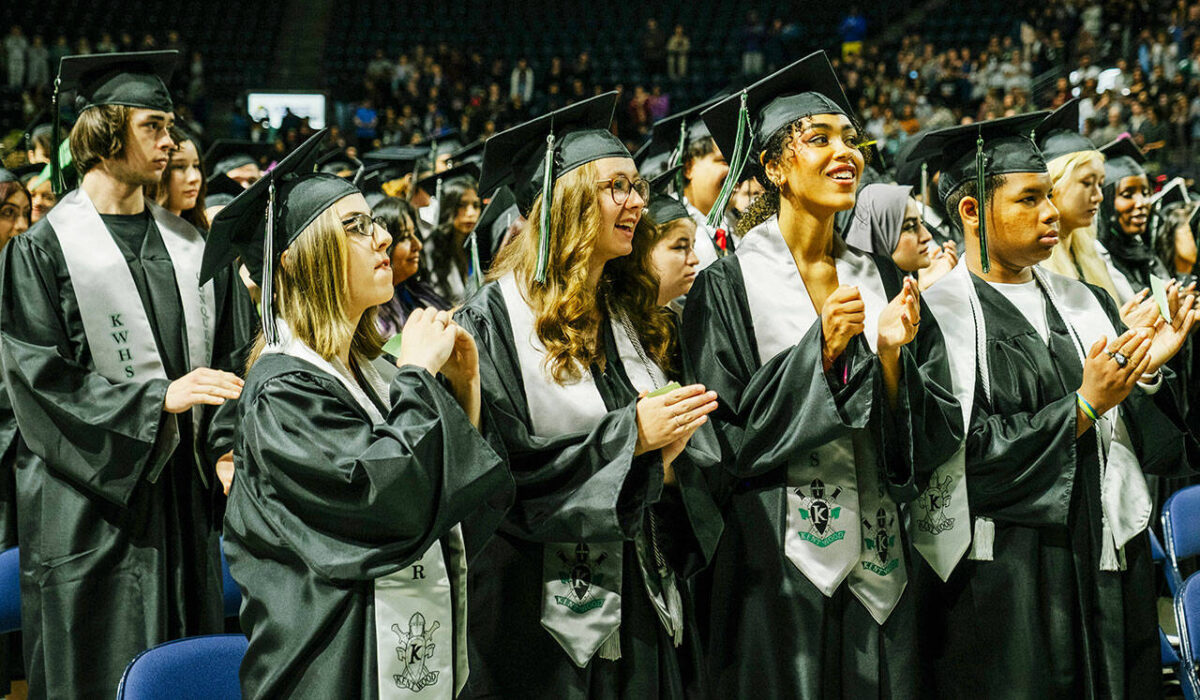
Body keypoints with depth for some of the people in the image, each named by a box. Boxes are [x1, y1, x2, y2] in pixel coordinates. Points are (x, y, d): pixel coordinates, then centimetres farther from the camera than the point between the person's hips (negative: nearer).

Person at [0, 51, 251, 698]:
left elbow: (224, 359, 12)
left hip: (181, 495, 5)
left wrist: (225, 446, -4)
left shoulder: (186, 245, 11)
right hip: (91, 503, -5)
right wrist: (158, 397, -20)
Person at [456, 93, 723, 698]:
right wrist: (628, 435, -18)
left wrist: (669, 454, -10)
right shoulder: (496, 317, -10)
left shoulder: (635, 314, 11)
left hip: (644, 602, 6)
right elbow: (496, 473, -17)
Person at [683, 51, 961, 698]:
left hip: (875, 566, 5)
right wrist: (820, 351, -18)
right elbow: (728, 439, -11)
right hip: (778, 565, -4)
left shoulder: (878, 281, 9)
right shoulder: (728, 286, -5)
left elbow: (929, 436, 7)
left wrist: (890, 355, -11)